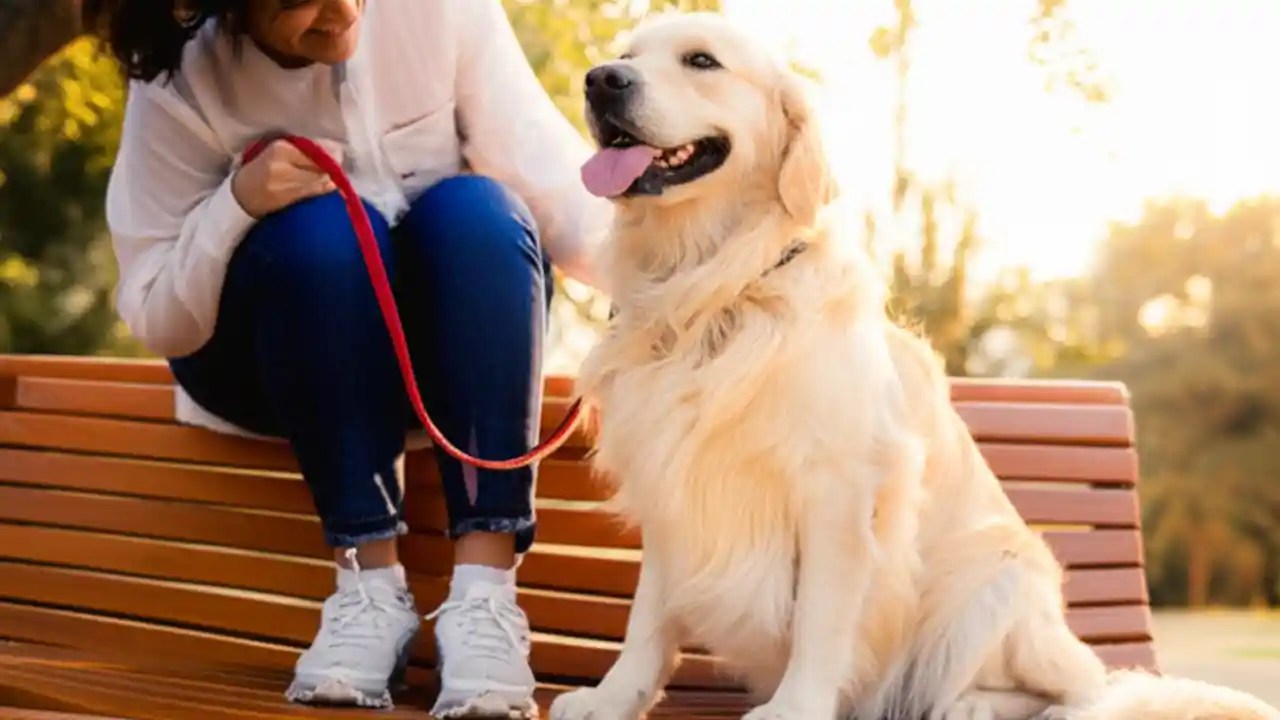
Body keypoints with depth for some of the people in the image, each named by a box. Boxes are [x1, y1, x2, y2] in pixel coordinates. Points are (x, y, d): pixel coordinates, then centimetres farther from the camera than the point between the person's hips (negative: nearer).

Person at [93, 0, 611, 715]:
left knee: (476, 210, -30)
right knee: (320, 227, -32)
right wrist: (237, 203, -31)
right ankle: (371, 585, -28)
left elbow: (543, 171, -20)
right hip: (283, 356, -1)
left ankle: (485, 592, -35)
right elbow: (158, 326, -14)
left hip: (450, 343, 2)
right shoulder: (182, 84, -18)